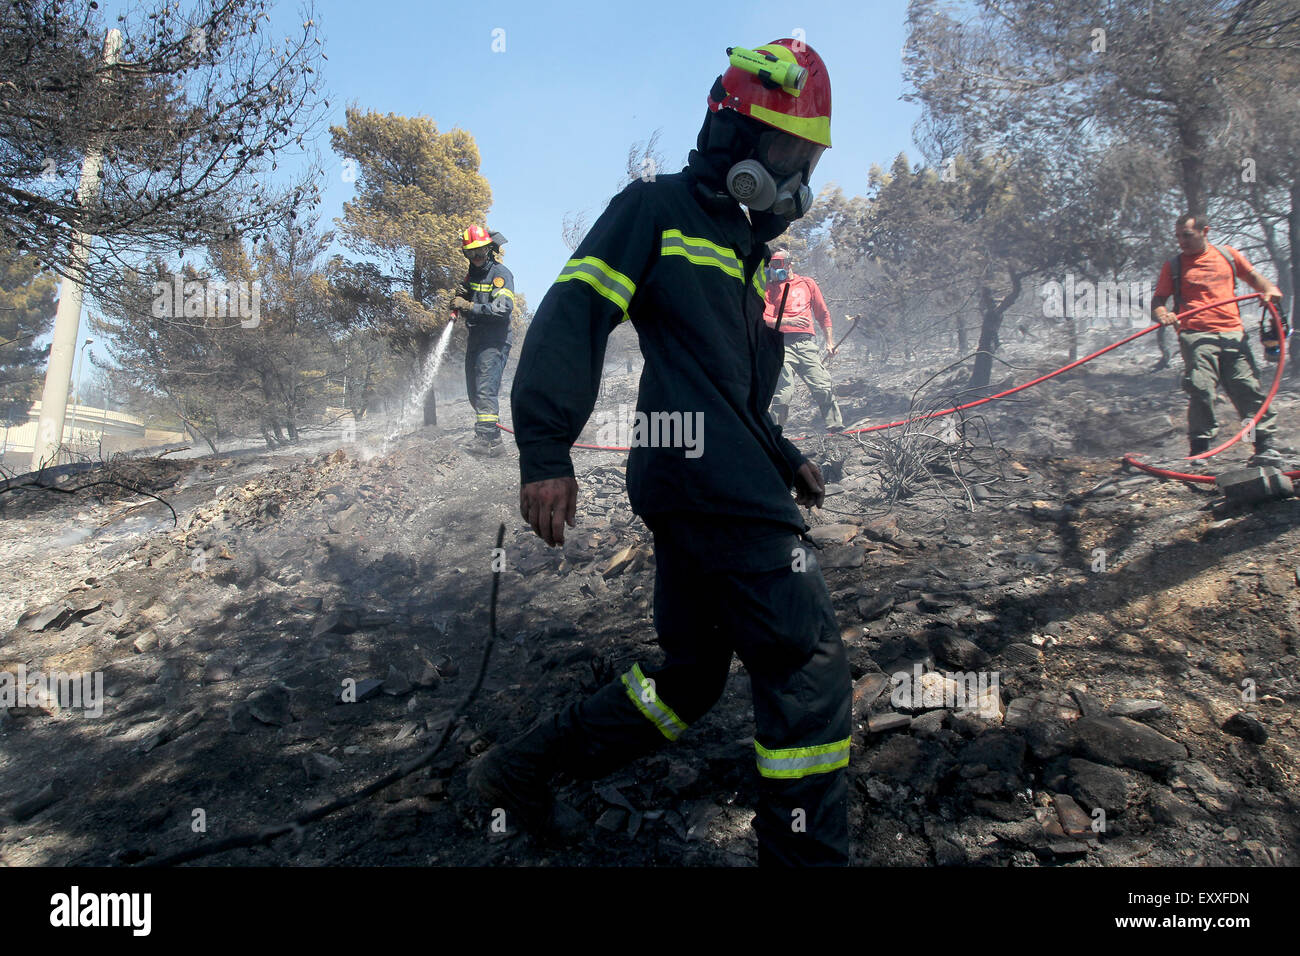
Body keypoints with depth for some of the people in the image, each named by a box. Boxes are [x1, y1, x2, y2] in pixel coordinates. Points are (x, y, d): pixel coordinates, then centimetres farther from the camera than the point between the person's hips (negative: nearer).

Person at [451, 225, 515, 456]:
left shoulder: (500, 274, -9)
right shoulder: (472, 274, 16)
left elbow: (504, 309, -22)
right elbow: (466, 300, 31)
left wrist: (470, 306, -21)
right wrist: (459, 301, 6)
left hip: (494, 341, -9)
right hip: (475, 339, 9)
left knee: (485, 389, -17)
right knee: (474, 391, 11)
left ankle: (490, 440, -18)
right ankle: (483, 433, 20)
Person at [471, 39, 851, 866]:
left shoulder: (744, 246, 27)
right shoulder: (658, 208, 1)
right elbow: (572, 315, -12)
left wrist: (784, 458, 26)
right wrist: (546, 448, -22)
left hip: (707, 490, 10)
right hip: (716, 488, -10)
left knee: (689, 677, 17)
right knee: (810, 672, -6)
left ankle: (523, 769, 28)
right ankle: (806, 852, 7)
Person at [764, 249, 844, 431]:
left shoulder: (807, 283, 19)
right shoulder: (770, 289, 12)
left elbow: (823, 313, 25)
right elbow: (765, 319, -3)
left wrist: (829, 341, 20)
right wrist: (789, 321, -18)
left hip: (807, 343, 2)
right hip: (783, 344, -2)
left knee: (824, 388, -7)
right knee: (784, 393, -12)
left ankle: (836, 428, 1)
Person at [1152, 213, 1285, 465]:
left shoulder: (1228, 255, 18)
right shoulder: (1173, 266, 11)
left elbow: (1252, 276, 28)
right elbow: (1158, 299, 5)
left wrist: (1270, 289, 7)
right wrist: (1162, 315, -18)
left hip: (1233, 333, 2)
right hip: (1196, 336, -2)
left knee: (1249, 388, -1)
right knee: (1200, 390, -14)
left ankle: (1265, 445, 4)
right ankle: (1199, 448, -6)